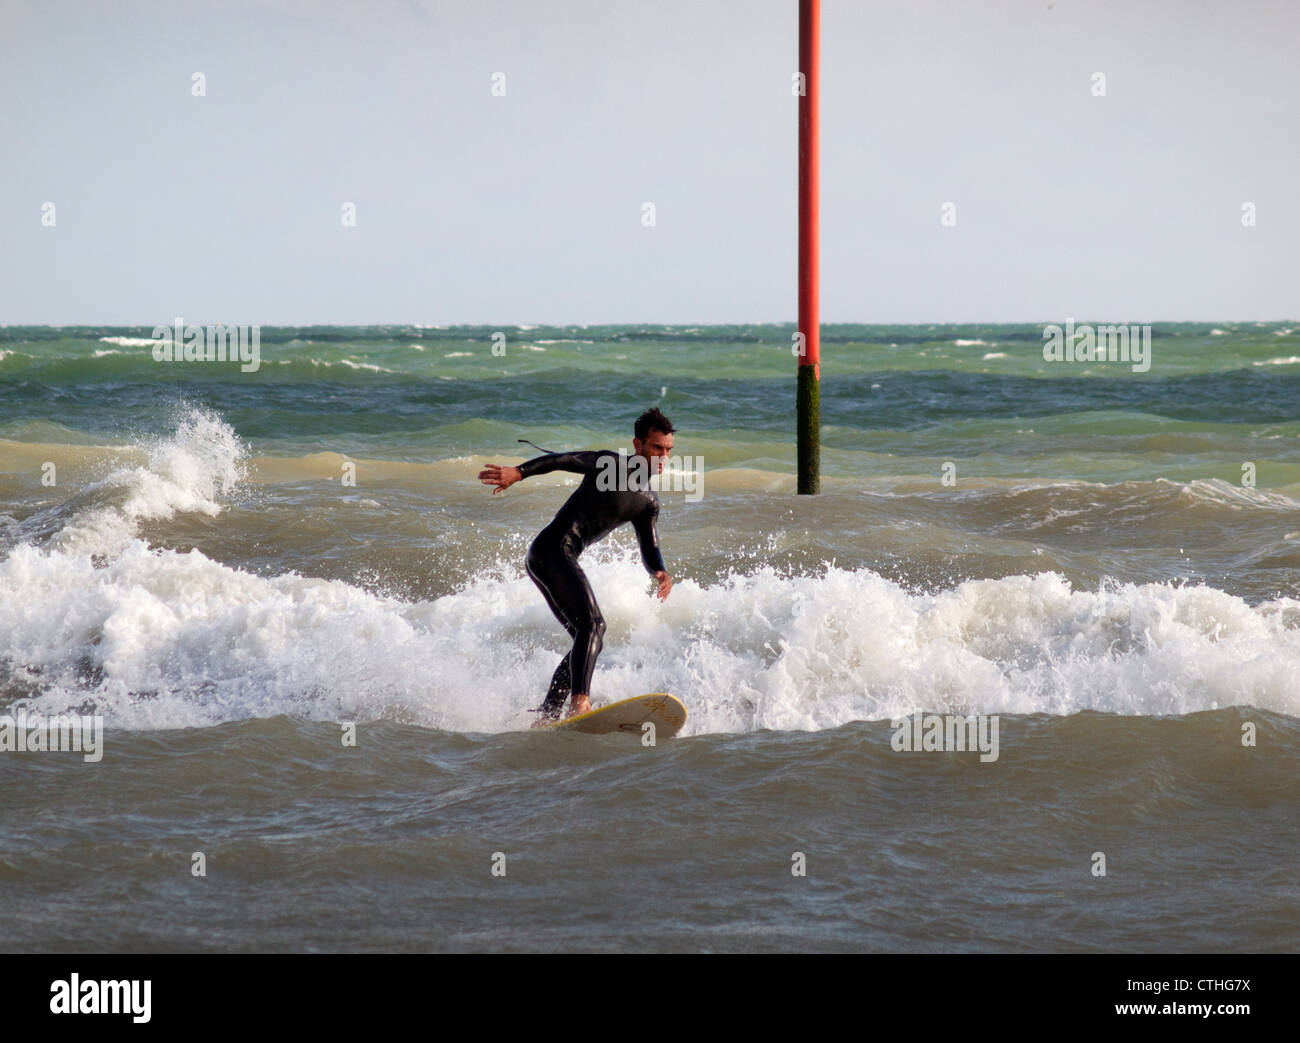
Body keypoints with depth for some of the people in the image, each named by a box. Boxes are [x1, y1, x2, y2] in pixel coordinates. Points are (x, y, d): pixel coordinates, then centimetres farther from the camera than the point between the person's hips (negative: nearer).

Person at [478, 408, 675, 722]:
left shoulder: (648, 504, 18)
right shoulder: (610, 465, -4)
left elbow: (649, 551, 14)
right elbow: (564, 461, -16)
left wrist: (660, 572, -10)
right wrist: (517, 472, -32)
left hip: (565, 561, 9)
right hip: (550, 551, -9)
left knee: (590, 638, 12)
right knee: (591, 625, -24)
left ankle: (545, 717, 16)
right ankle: (579, 703, -40)